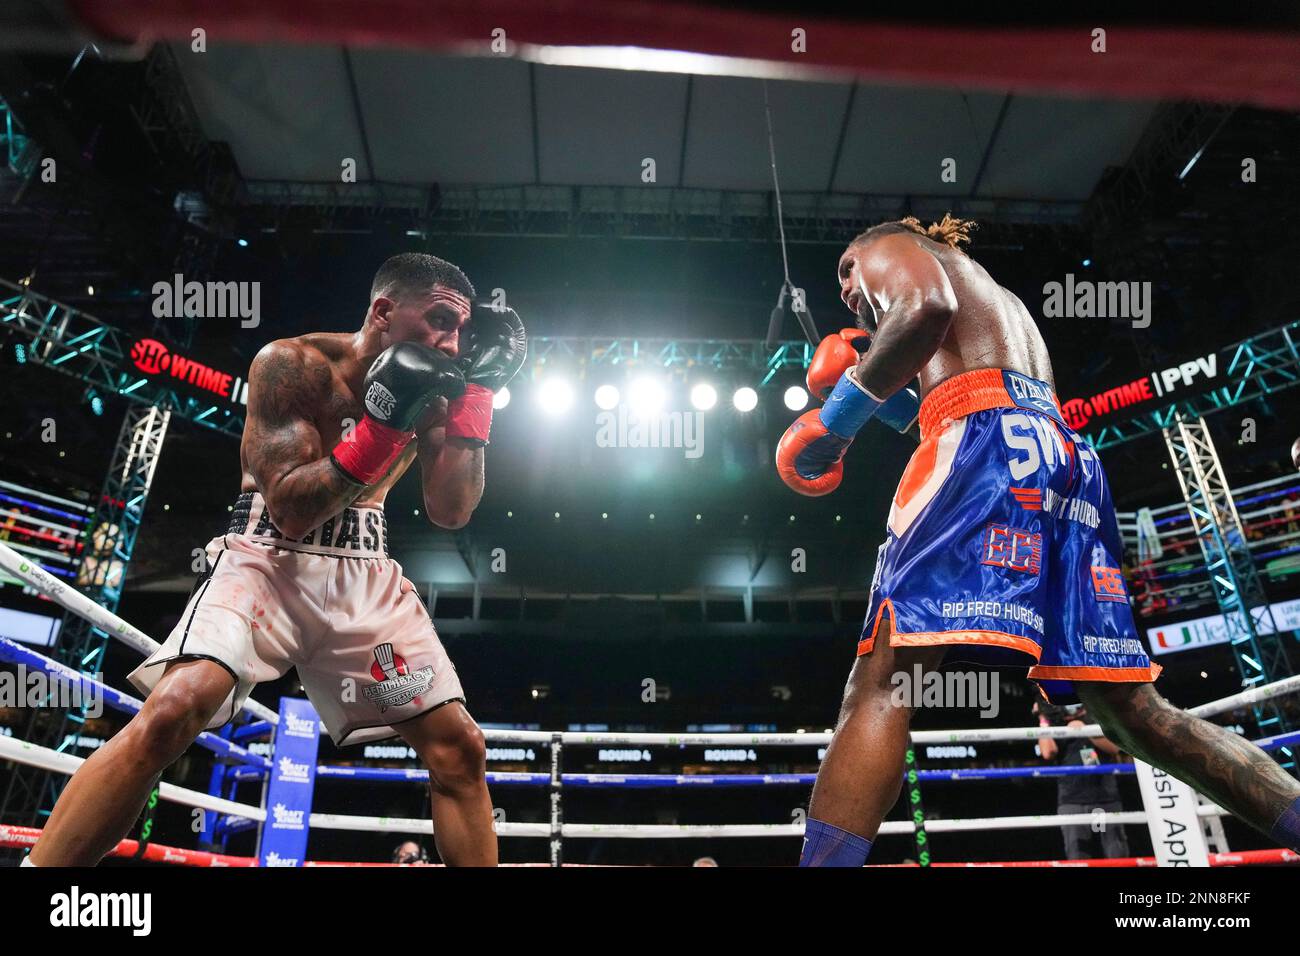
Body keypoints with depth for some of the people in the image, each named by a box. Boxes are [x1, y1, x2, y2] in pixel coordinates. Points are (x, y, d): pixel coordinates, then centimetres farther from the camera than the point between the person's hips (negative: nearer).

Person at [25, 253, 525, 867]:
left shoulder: (426, 387, 4)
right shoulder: (292, 363, -10)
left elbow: (451, 513, -2)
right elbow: (292, 511, -15)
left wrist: (476, 392, -7)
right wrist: (383, 425, -27)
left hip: (365, 574, 5)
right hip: (270, 559, -4)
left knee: (461, 749, -3)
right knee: (174, 710, -29)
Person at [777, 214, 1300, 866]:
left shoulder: (891, 248, 18)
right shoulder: (996, 297, 41)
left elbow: (927, 305, -7)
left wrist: (844, 410, -3)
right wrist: (888, 396, 34)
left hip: (991, 436, -8)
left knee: (881, 685, -19)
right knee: (1132, 710, 9)